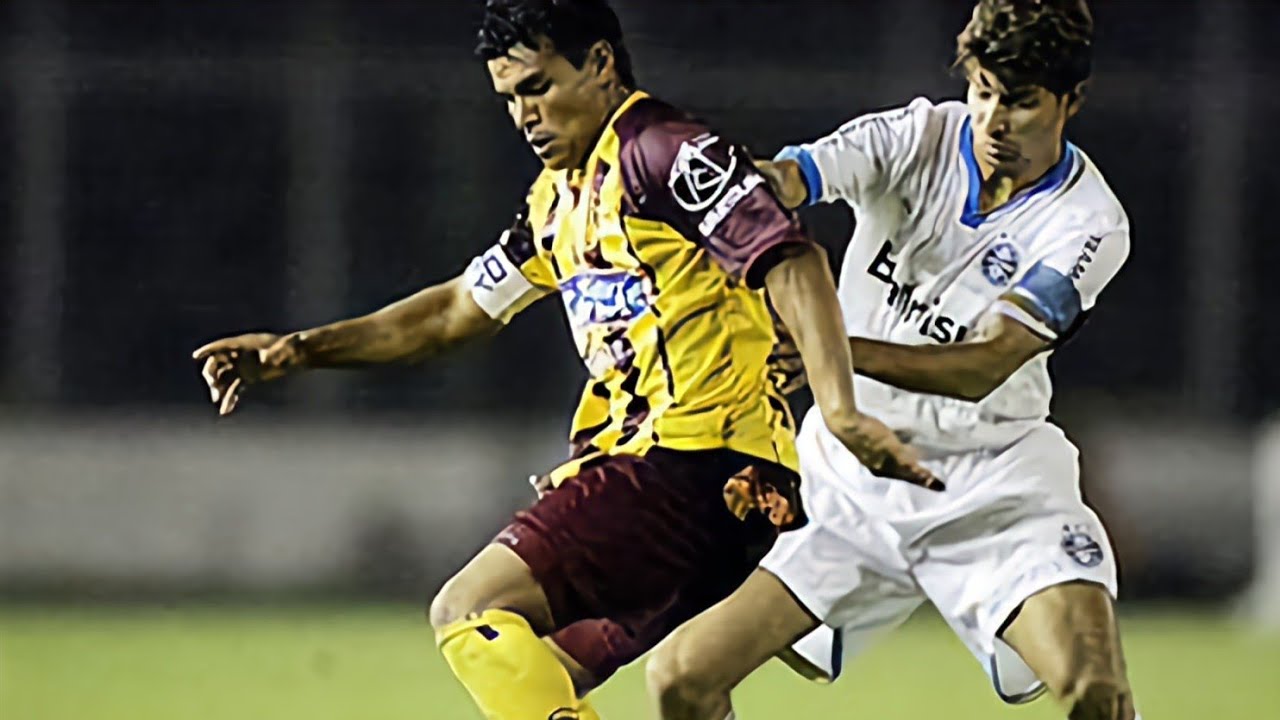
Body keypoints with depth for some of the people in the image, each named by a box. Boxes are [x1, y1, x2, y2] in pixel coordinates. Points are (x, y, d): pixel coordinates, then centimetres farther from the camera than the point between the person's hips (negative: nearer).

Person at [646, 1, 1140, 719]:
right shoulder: (918, 139, -6)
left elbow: (984, 367, -23)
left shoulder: (1090, 223, -12)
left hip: (993, 489, -2)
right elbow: (782, 180, -23)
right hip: (849, 482, 2)